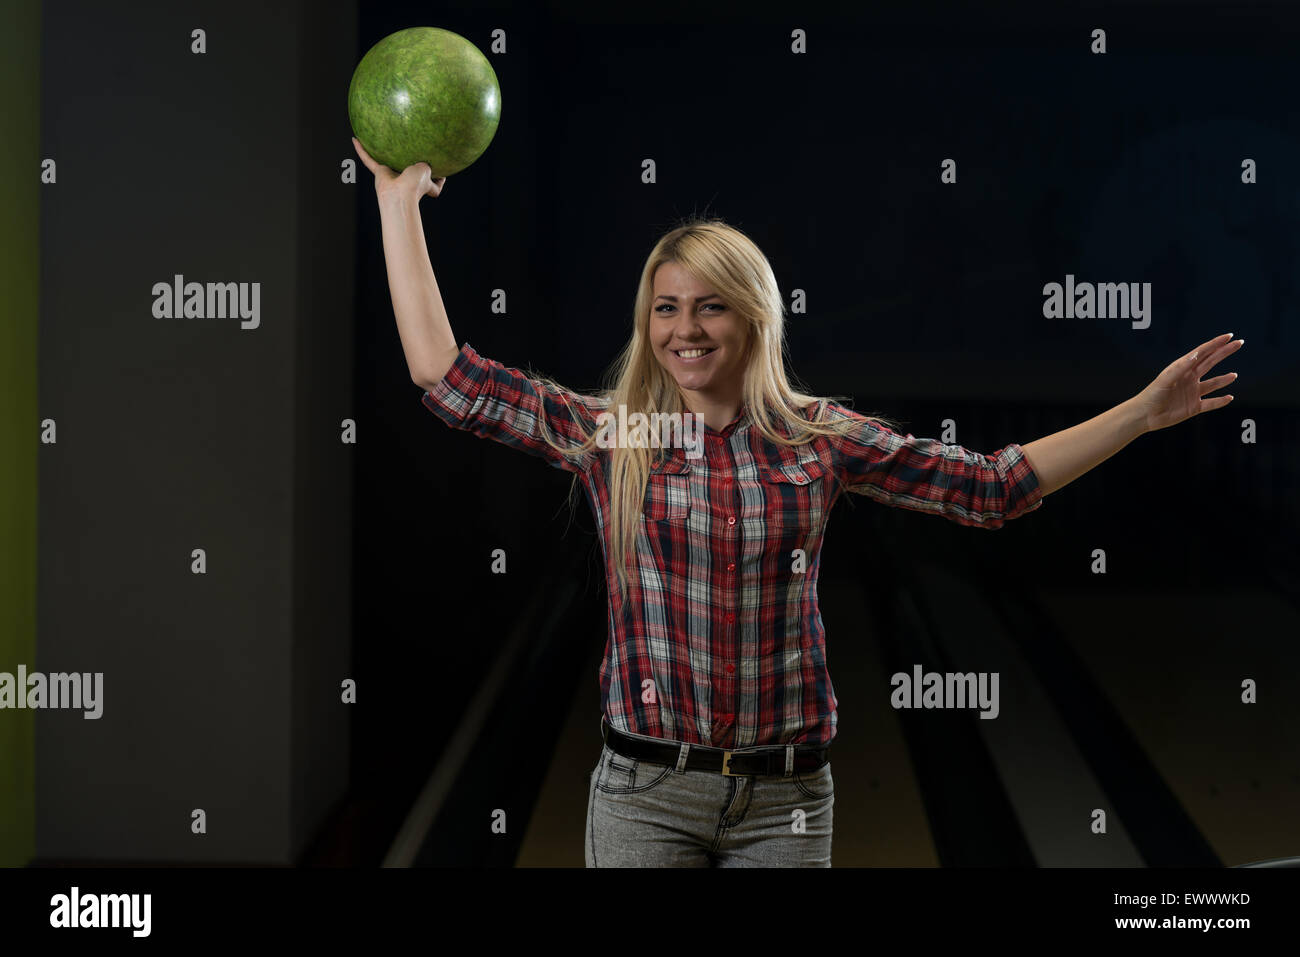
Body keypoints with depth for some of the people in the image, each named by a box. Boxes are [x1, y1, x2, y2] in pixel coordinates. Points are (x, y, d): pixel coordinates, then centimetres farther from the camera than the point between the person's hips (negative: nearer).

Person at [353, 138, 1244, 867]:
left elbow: (994, 485, 6)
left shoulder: (822, 439, 3)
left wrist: (1143, 412, 1)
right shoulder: (606, 433, 1)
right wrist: (399, 199, -1)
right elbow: (447, 376, -3)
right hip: (645, 793, -1)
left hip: (785, 798, 1)